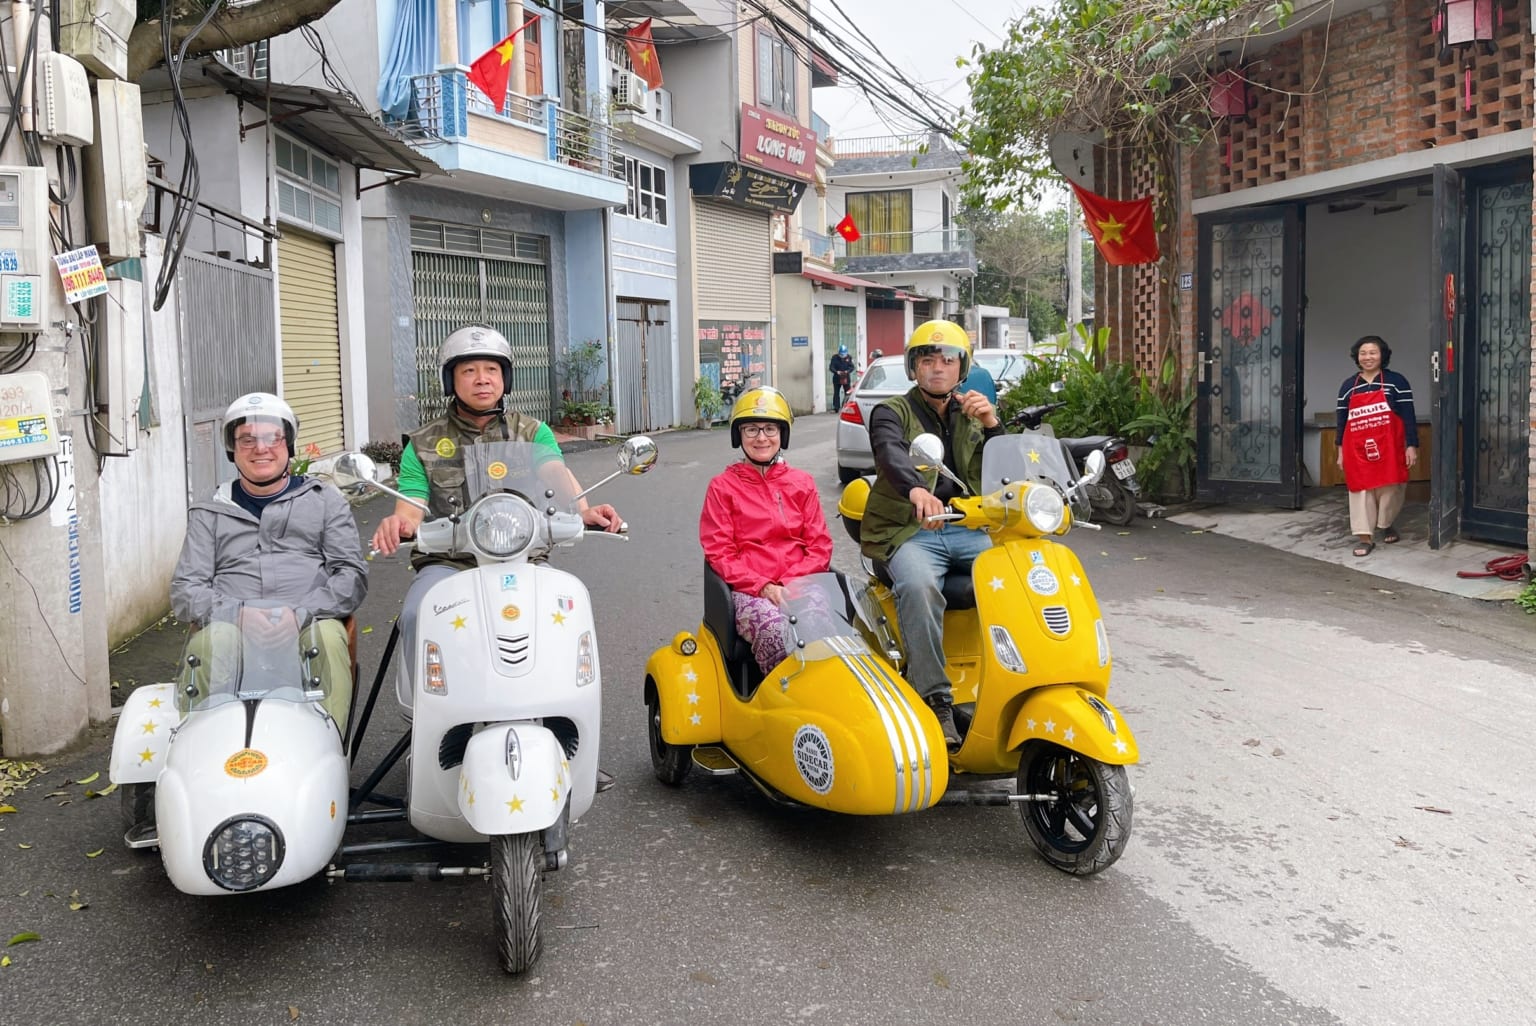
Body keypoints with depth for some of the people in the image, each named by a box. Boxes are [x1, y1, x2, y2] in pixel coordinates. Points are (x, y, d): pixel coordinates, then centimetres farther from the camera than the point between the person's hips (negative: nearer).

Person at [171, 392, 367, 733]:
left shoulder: (325, 500, 20)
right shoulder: (209, 513, 23)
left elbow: (352, 574, 9)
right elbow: (184, 589, 13)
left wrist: (298, 613, -10)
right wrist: (236, 613, -10)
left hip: (306, 624, -1)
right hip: (231, 627, 1)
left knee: (329, 639, -36)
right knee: (204, 645, -34)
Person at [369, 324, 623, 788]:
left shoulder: (532, 433, 13)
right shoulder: (424, 445, 14)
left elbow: (556, 474, -7)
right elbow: (411, 511, 5)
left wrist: (583, 509, -30)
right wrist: (397, 523, -22)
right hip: (448, 563, 0)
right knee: (416, 616, -32)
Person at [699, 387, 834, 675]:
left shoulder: (802, 483, 20)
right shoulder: (722, 486, 13)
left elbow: (820, 546, 12)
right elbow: (718, 552, 4)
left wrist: (788, 584, -6)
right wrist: (761, 587, -11)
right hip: (748, 591, -2)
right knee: (775, 632, -37)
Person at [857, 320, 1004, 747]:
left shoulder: (971, 416, 23)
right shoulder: (892, 412, 7)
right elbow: (891, 454, -18)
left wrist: (991, 425, -4)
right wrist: (916, 490, -41)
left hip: (969, 530, 4)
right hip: (909, 531, -4)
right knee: (919, 587, -36)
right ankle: (936, 703, -32)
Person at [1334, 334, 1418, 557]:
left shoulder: (1396, 382, 0)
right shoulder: (1348, 386, 8)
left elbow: (1408, 416, -1)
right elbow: (1342, 420, 12)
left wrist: (1412, 446, -5)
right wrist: (1341, 451, 11)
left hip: (1388, 448, -2)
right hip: (1357, 449, 2)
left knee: (1390, 488, 7)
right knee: (1361, 490, 0)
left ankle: (1388, 524, 33)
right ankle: (1364, 537, 5)